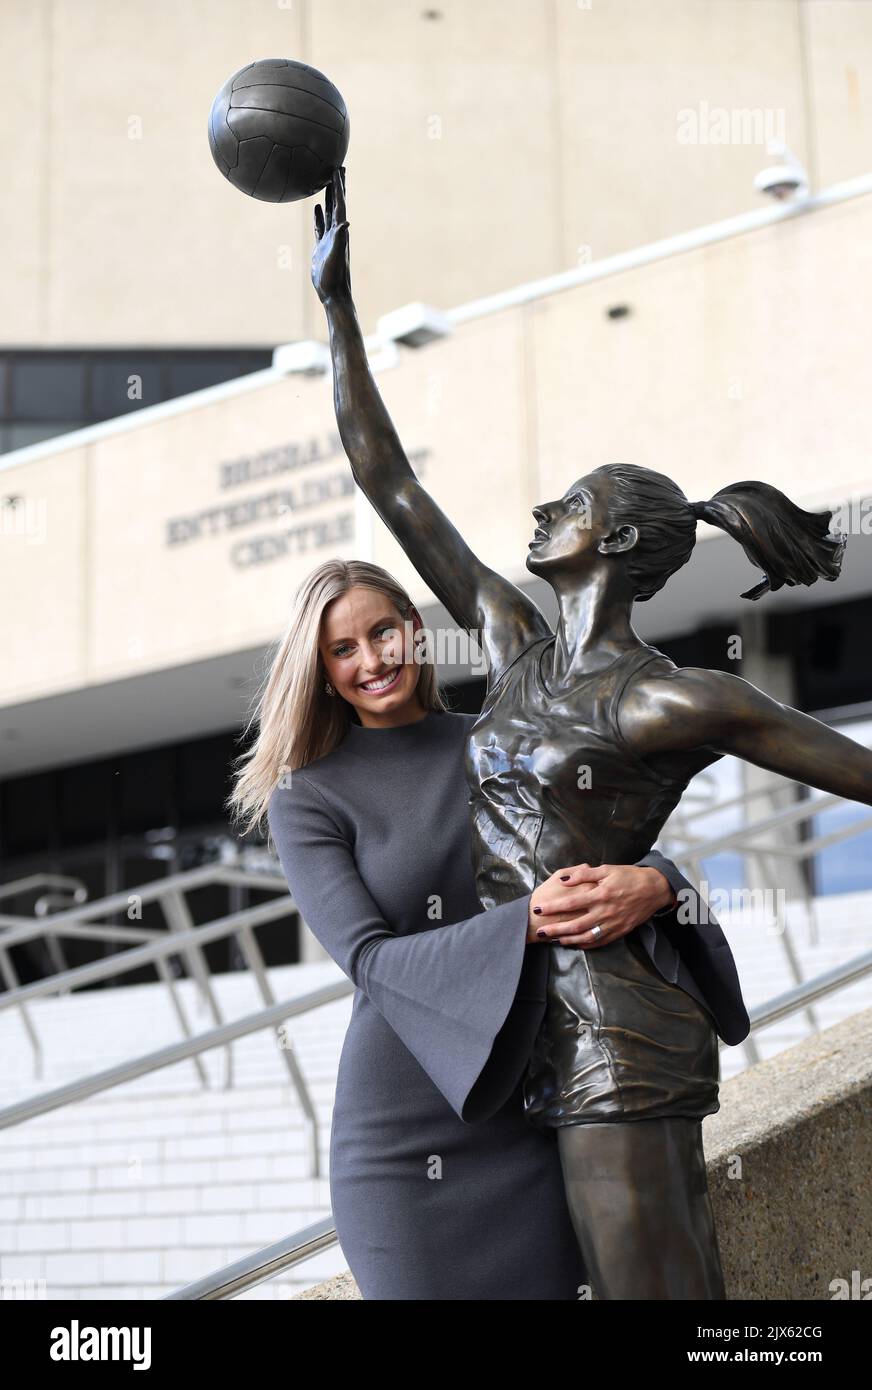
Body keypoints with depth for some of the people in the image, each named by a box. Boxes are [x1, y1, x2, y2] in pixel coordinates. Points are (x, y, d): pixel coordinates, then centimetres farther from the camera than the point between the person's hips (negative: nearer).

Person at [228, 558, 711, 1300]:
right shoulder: (307, 798, -2)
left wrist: (654, 883, -20)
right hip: (402, 1130, -2)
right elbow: (370, 957, -12)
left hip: (530, 1107, 3)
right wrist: (523, 923, -25)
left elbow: (628, 845, 5)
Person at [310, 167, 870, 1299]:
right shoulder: (515, 642, 10)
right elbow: (388, 484, 13)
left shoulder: (685, 701, -10)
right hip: (560, 1037, 7)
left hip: (613, 1040, -7)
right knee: (689, 1295, 14)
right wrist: (338, 304, 13)